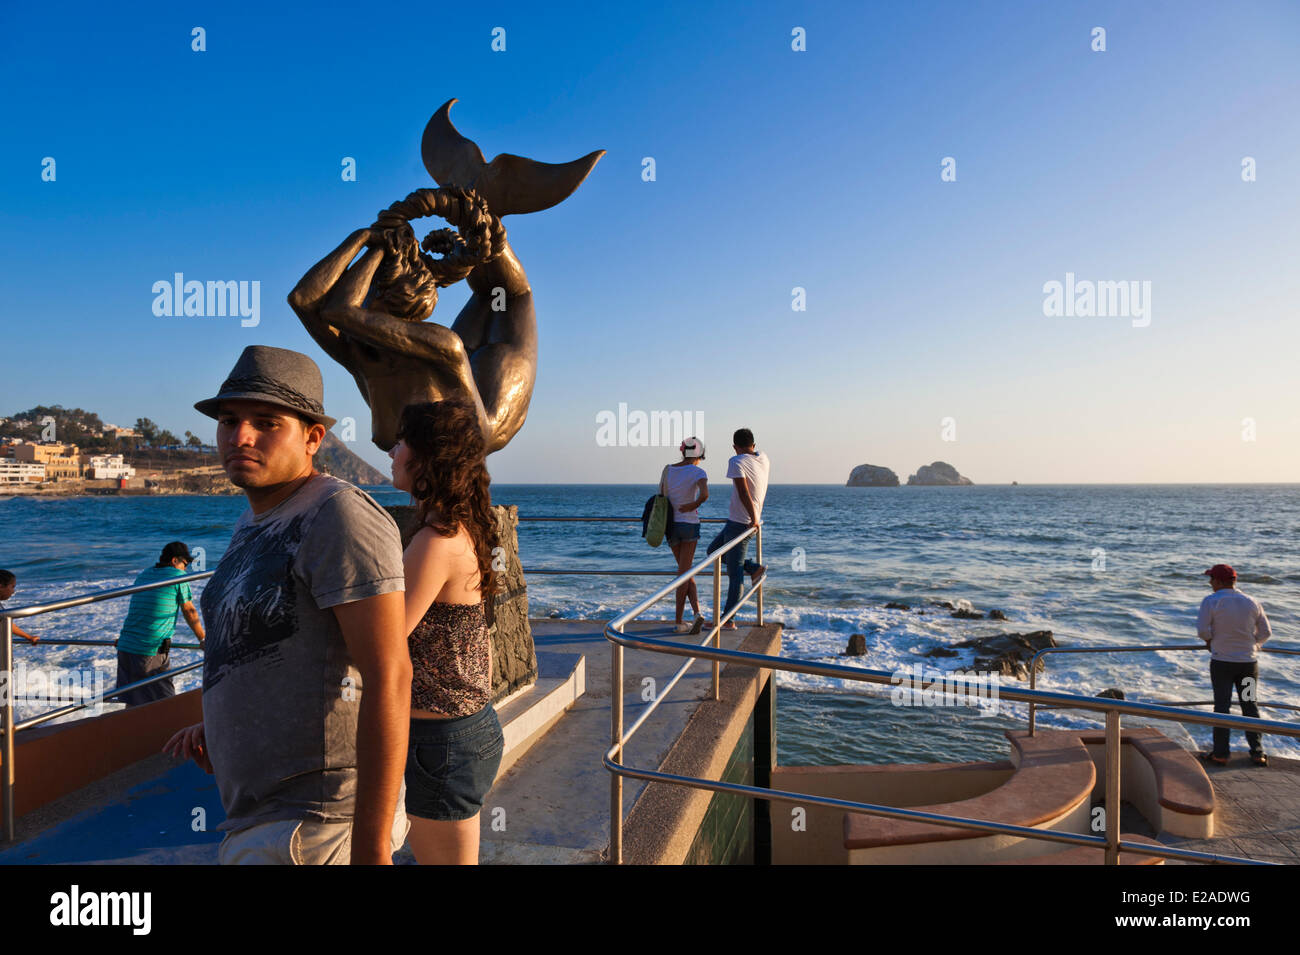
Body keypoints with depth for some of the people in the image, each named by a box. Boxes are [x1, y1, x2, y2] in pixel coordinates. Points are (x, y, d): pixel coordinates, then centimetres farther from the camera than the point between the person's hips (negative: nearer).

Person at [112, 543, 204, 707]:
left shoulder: (143, 575, 16)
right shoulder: (178, 576, -4)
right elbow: (189, 612, 5)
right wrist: (203, 639, 17)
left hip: (125, 647, 7)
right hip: (150, 652, -7)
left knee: (132, 702, 15)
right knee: (165, 704, 1)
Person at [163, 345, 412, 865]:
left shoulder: (340, 515, -20)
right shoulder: (258, 521, 11)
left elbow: (388, 677, -25)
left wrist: (371, 848, -24)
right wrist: (220, 722, 14)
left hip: (315, 825, -9)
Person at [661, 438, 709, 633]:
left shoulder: (668, 470, 5)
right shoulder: (698, 472, -8)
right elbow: (704, 494, -26)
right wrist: (693, 505, -8)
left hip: (671, 525, 3)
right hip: (689, 524, -3)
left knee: (685, 572, 13)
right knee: (684, 572, 3)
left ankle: (697, 613, 2)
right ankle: (679, 621, 0)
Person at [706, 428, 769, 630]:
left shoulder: (736, 462, -15)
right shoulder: (764, 459, 8)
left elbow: (743, 492, -23)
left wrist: (754, 518, -17)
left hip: (739, 523, -8)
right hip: (749, 521, 8)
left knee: (734, 574, -4)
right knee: (713, 551, 22)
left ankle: (728, 620, 2)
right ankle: (753, 568, 15)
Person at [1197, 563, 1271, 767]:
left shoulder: (1211, 601, -12)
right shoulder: (1252, 603, 1)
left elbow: (1202, 630, -15)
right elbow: (1266, 632, 6)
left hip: (1222, 662, -3)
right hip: (1248, 662, 4)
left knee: (1222, 706, 2)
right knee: (1250, 705, 12)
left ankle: (1220, 754, 6)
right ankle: (1257, 753, 16)